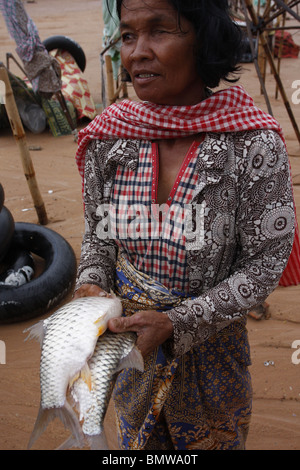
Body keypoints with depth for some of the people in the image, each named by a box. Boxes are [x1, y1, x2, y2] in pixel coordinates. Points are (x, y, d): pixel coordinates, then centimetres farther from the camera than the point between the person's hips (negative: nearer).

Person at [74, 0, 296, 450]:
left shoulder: (254, 145, -23)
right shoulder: (108, 136, -11)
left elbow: (264, 266, -17)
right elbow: (96, 231, 4)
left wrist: (175, 323, -24)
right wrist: (92, 285, -15)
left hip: (212, 345, -3)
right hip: (128, 342, 3)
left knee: (212, 438, 25)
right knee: (135, 437, 29)